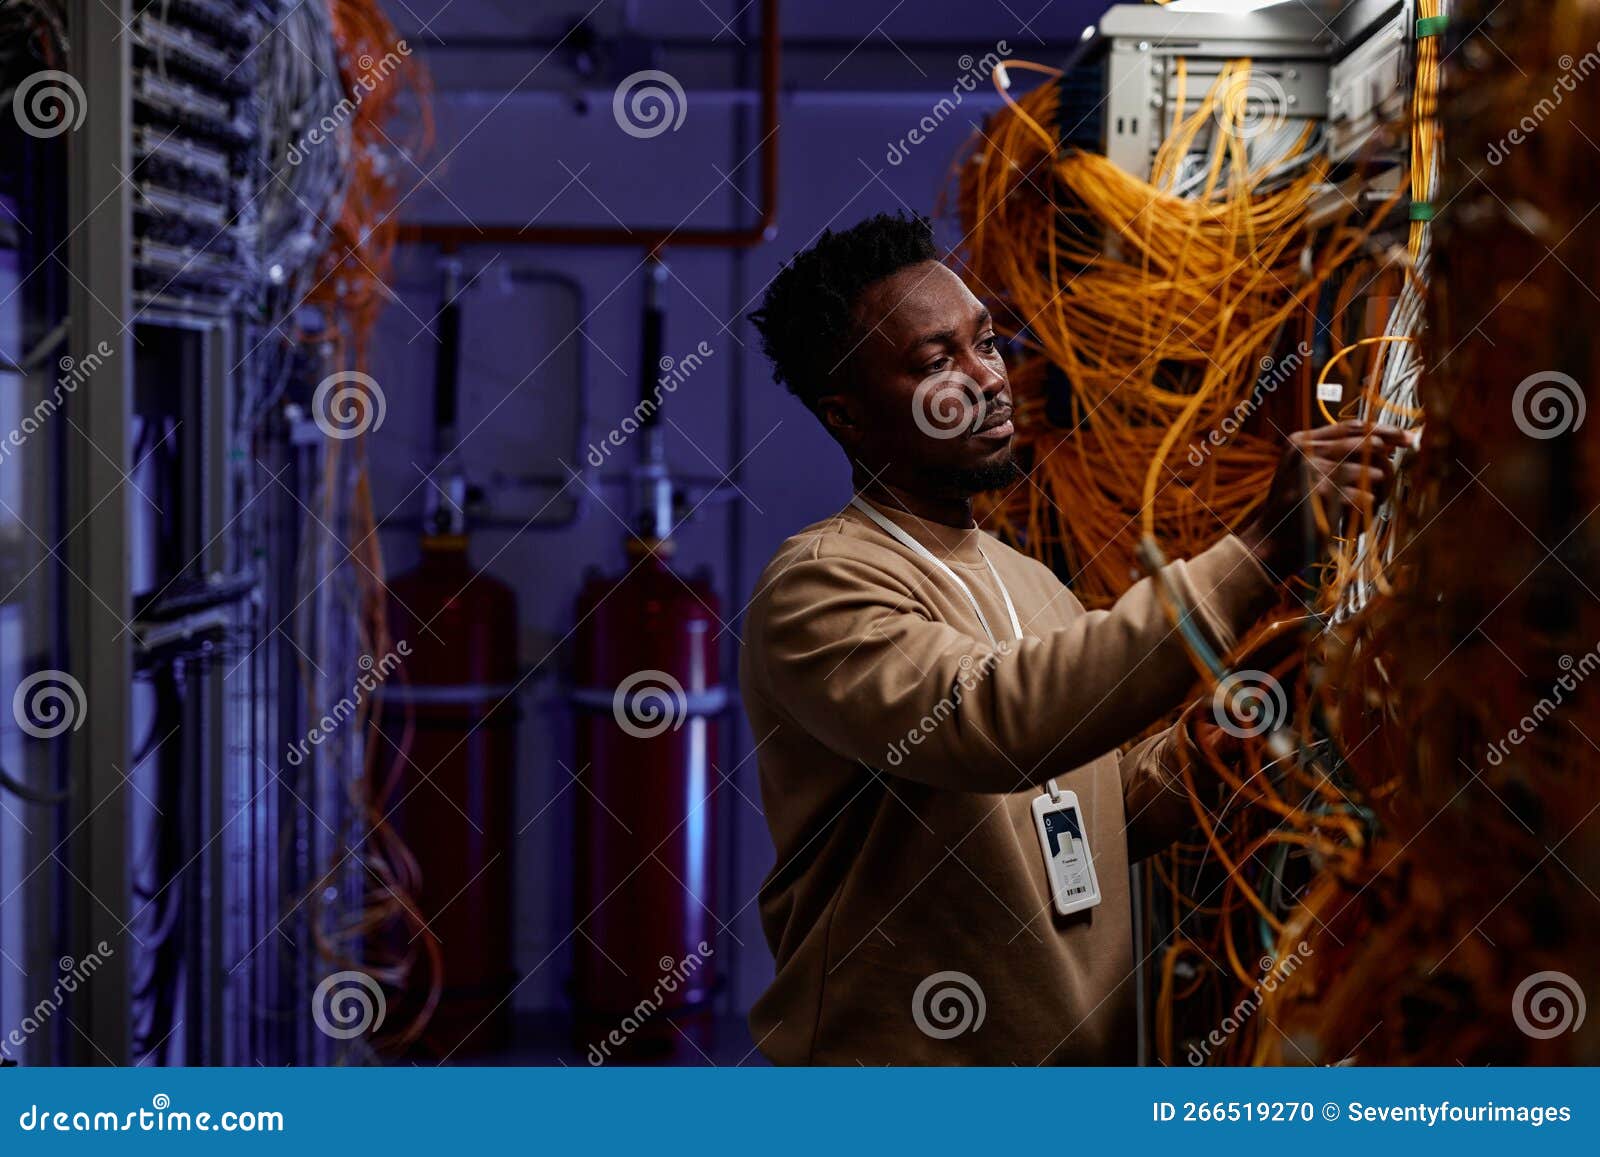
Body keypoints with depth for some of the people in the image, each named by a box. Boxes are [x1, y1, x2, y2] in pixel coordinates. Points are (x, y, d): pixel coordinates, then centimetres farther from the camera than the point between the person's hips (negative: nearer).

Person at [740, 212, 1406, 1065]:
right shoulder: (821, 587, -15)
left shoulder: (1037, 589, 11)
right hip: (895, 1054, -7)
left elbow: (1117, 810, 12)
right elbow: (992, 721, -33)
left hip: (1083, 1053, 8)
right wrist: (1256, 554, -33)